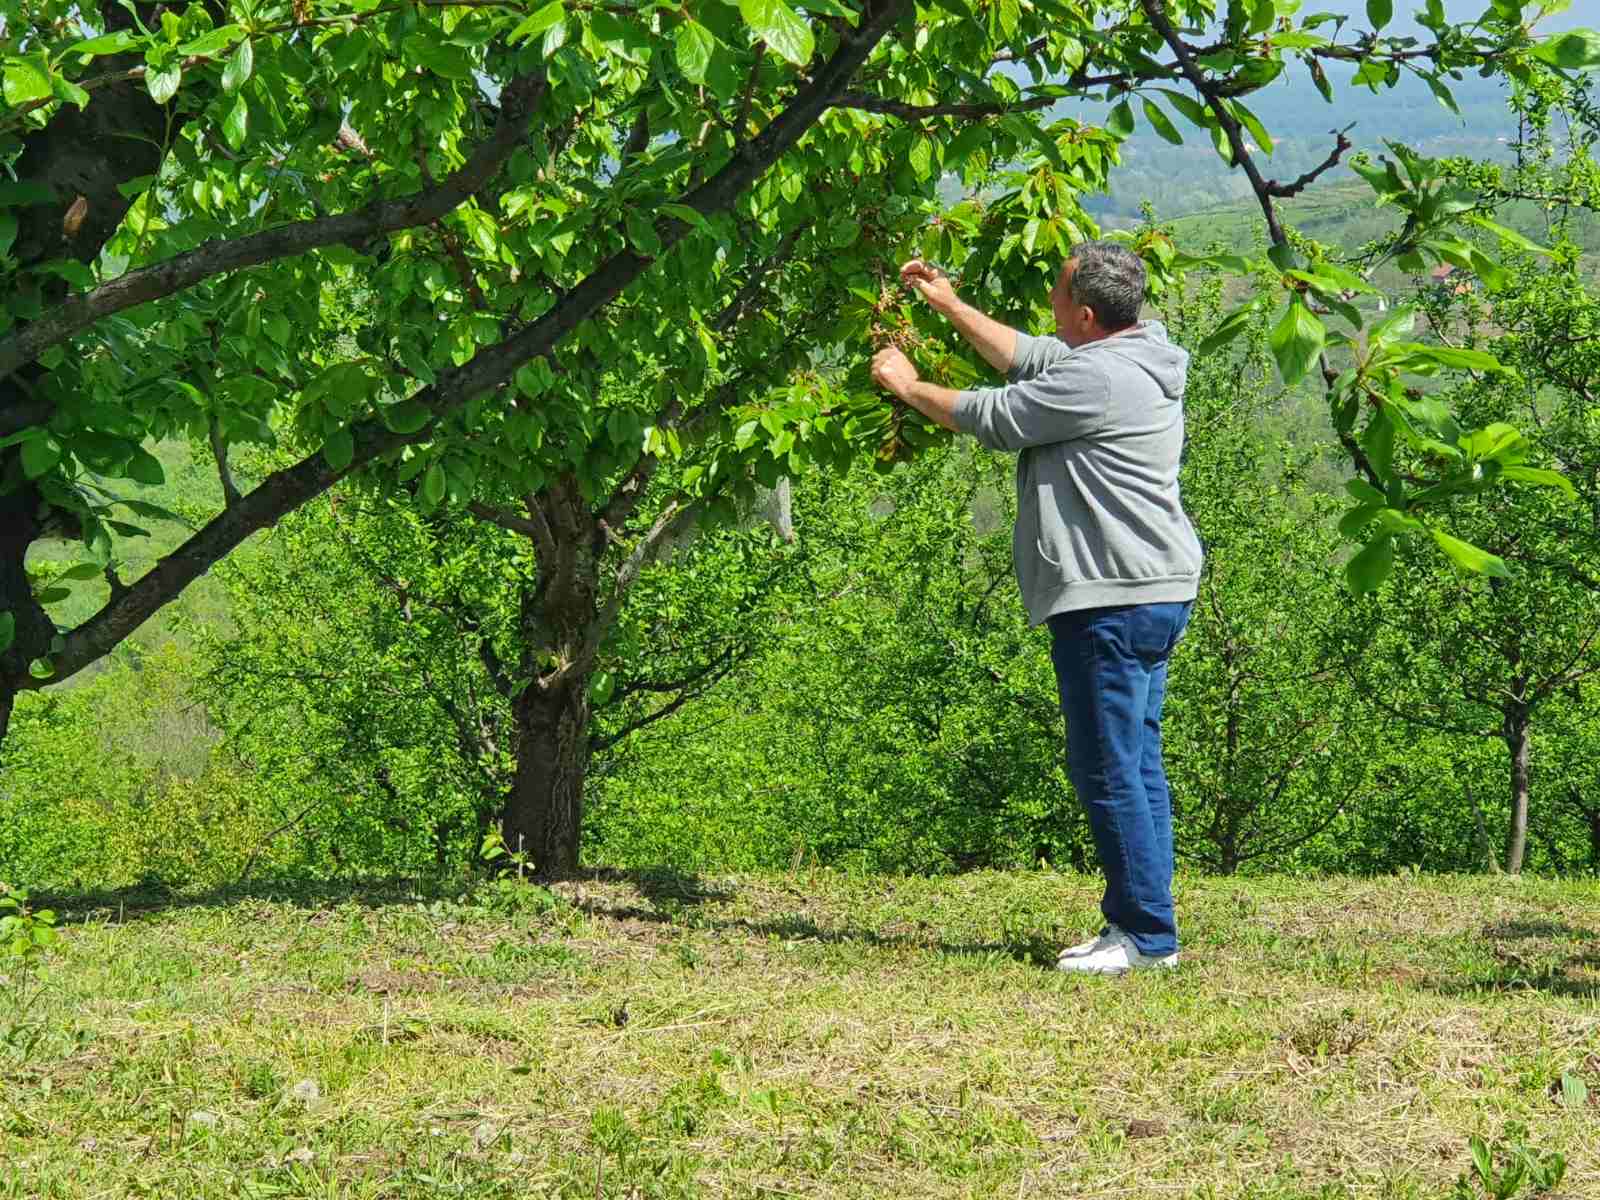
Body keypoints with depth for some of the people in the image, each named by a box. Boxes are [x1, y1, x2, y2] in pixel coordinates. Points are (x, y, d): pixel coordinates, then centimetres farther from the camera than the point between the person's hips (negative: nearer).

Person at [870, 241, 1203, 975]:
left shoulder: (1095, 379, -18)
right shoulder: (1140, 353, 13)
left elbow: (992, 418, -7)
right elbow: (1027, 359, 25)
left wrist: (908, 386, 10)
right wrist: (948, 305, 28)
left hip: (1113, 601, -11)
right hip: (1155, 595, 11)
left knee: (1108, 768, -7)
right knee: (1136, 765, 12)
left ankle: (1146, 933, -5)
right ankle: (1138, 925, 16)